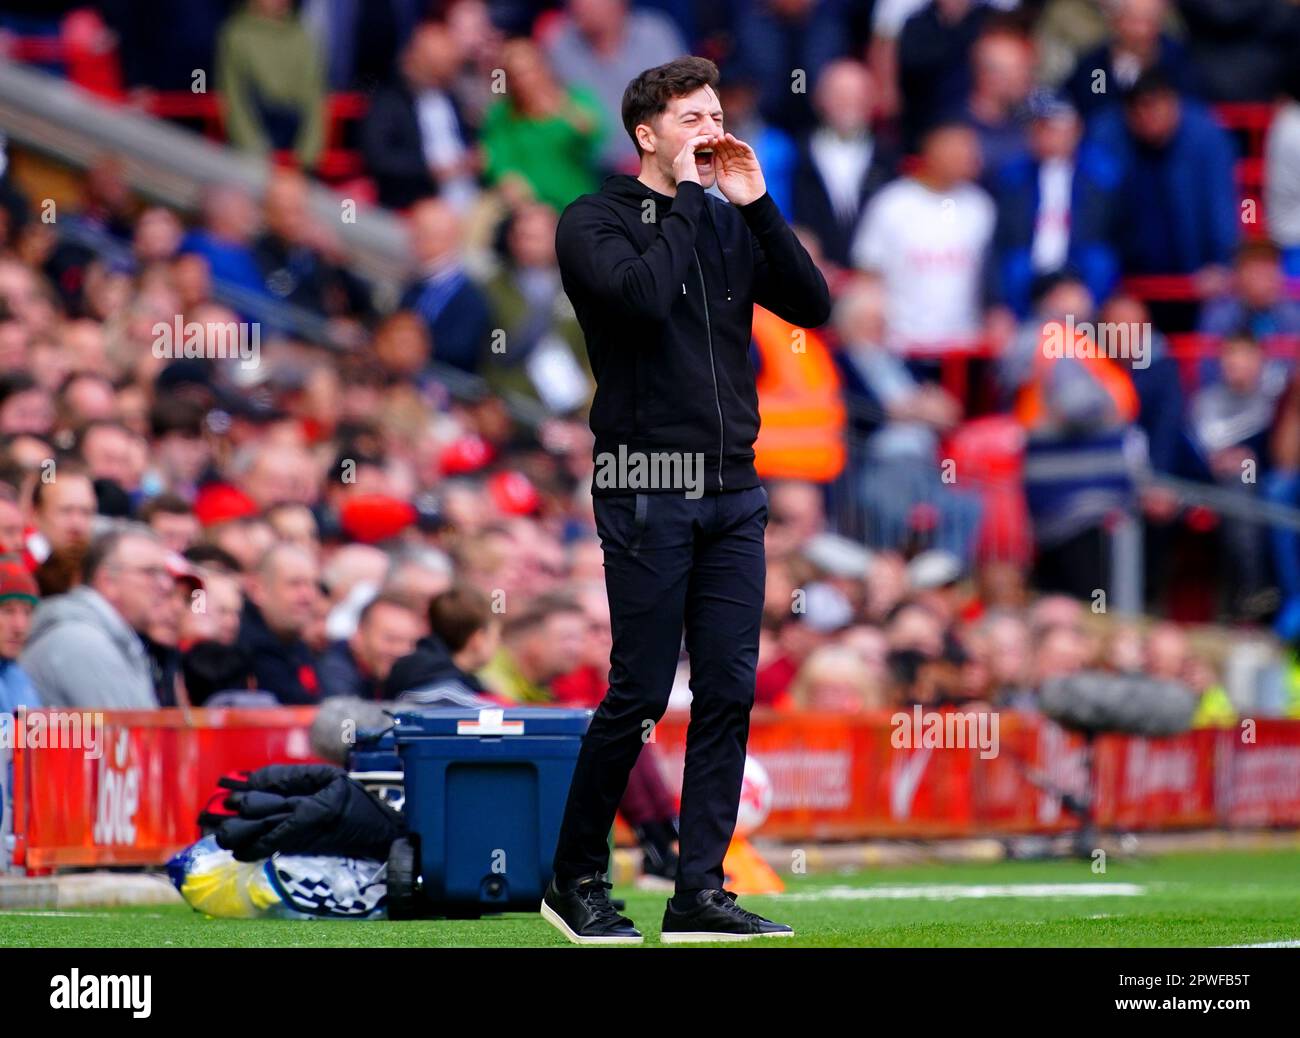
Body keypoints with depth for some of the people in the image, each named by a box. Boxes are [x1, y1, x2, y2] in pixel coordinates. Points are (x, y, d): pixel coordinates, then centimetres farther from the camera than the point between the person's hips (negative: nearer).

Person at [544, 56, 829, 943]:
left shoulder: (728, 222, 14)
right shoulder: (595, 222, -3)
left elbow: (813, 304, 4)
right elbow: (642, 294, -22)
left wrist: (755, 202, -2)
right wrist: (687, 199, -11)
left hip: (732, 487, 6)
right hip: (647, 489, -6)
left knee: (730, 691, 2)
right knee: (641, 693, -5)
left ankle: (701, 892, 6)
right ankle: (576, 880, 9)